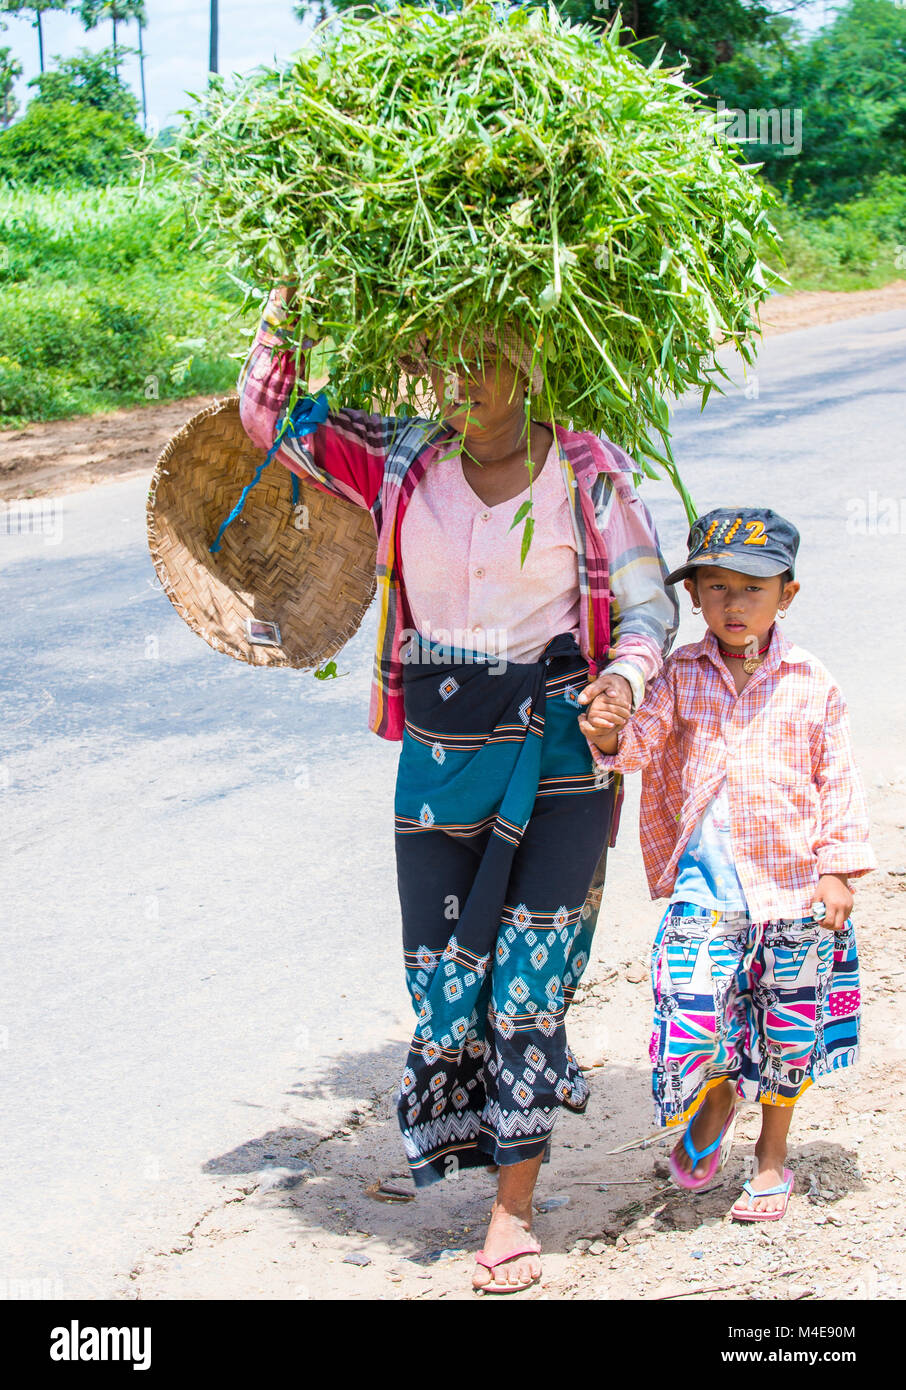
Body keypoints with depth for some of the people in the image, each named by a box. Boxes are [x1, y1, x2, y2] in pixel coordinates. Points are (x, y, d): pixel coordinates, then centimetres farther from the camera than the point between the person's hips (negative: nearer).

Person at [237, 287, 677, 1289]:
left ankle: (512, 1213, 8)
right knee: (440, 972, 4)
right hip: (439, 747, 3)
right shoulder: (401, 463, 3)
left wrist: (623, 679, -19)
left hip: (557, 751, -3)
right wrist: (289, 304, -2)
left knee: (530, 977, -4)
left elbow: (647, 606, 1)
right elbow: (267, 418, 8)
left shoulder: (589, 474, -4)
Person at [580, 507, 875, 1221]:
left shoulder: (811, 683, 0)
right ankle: (714, 1103, 23)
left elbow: (838, 780, 3)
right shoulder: (681, 675, 2)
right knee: (693, 1015, -11)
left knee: (787, 1028, 11)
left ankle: (773, 1152, 32)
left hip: (792, 882, 0)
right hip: (705, 881, 0)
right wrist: (611, 734, -32)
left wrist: (837, 870, -2)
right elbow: (644, 739, -9)